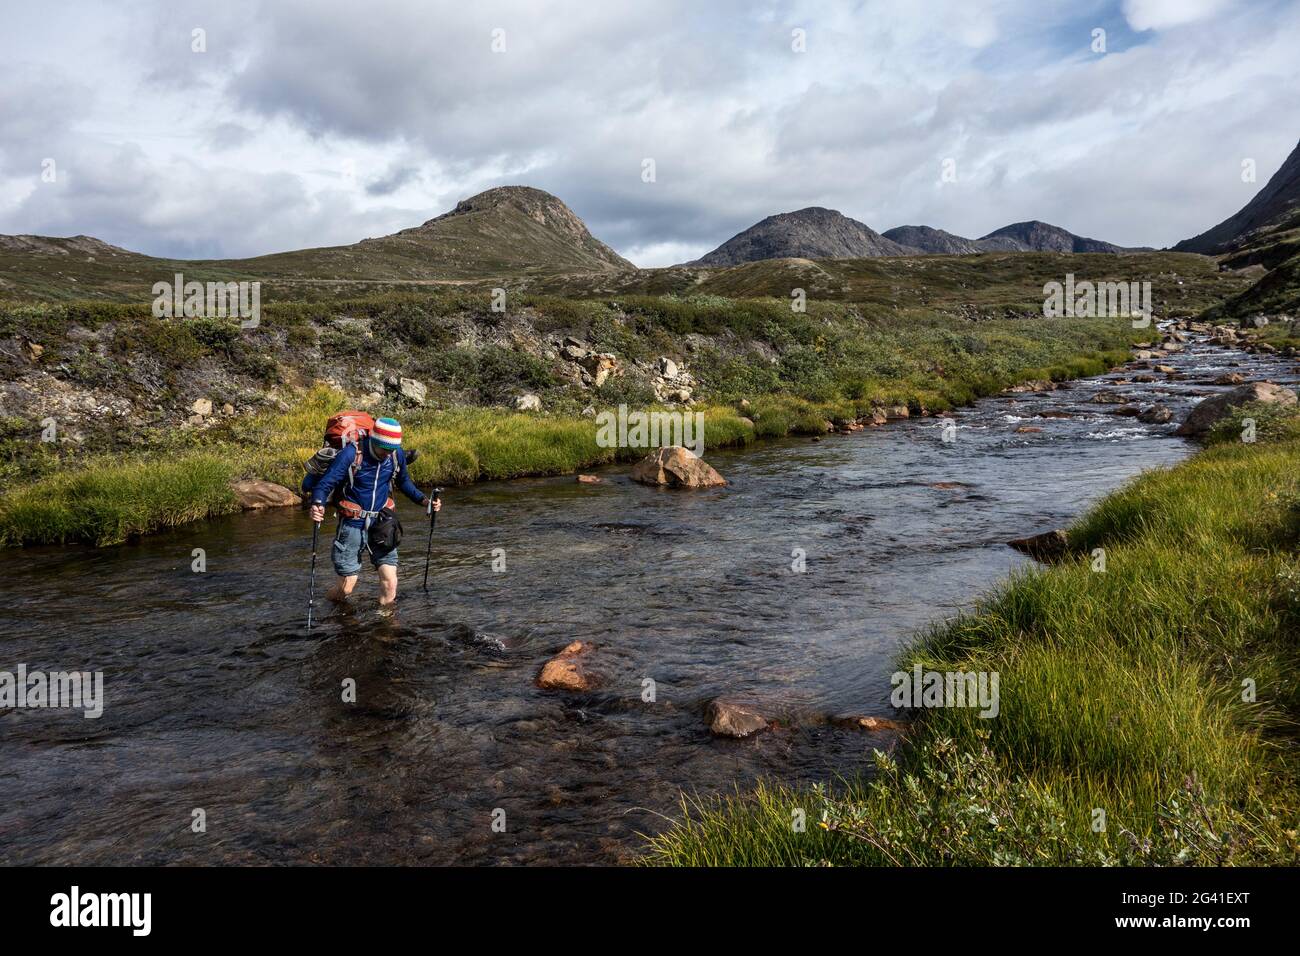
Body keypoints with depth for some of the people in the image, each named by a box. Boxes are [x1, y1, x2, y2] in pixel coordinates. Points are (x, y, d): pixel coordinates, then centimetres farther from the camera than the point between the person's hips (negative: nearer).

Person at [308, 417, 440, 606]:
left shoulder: (397, 454, -5)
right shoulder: (351, 454, -18)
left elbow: (404, 482, 15)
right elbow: (324, 483, -16)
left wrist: (424, 500, 0)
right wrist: (317, 505, -37)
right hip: (353, 526, -3)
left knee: (390, 582, -3)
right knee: (347, 585, 4)